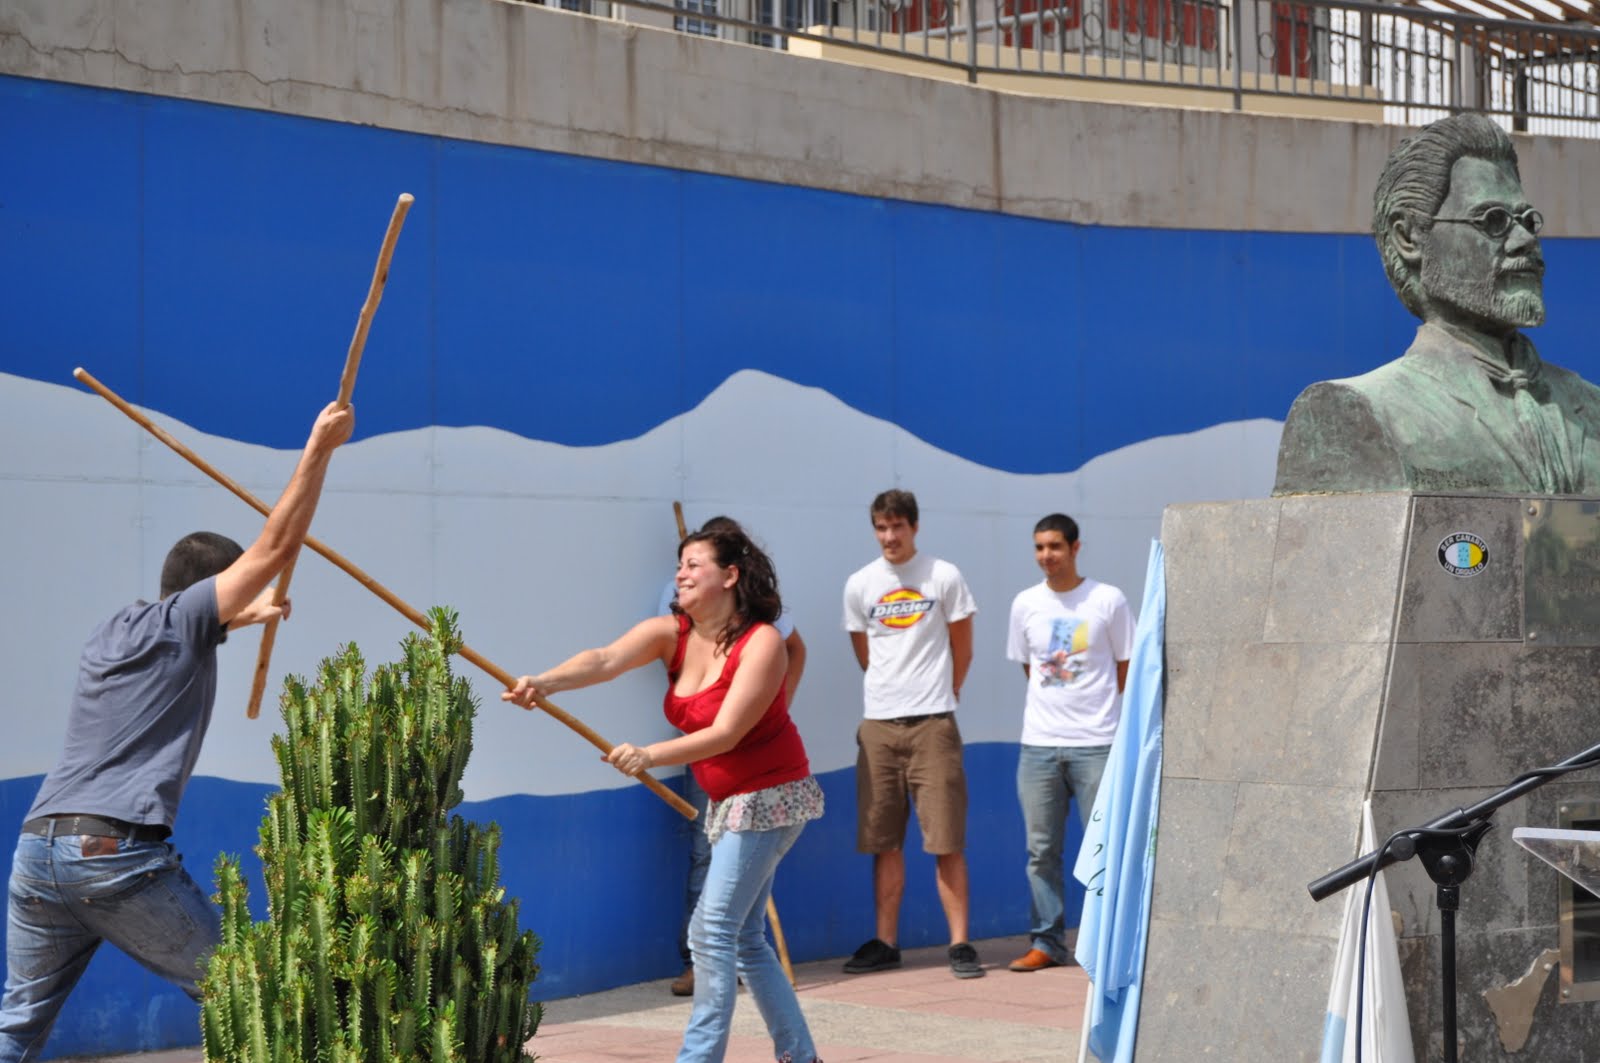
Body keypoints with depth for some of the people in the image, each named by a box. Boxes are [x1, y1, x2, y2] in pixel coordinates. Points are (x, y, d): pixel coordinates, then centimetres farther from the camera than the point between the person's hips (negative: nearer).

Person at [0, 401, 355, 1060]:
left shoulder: (112, 632, 23)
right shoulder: (182, 619, 2)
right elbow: (276, 548, -2)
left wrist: (245, 616, 57)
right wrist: (319, 450, 1)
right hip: (117, 855, -7)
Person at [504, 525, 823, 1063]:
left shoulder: (761, 643, -20)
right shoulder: (670, 634, -3)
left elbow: (726, 734, -27)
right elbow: (605, 660, -22)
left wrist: (650, 755, -41)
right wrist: (546, 682, -41)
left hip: (769, 796, -8)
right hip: (727, 800, 8)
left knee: (713, 928, -13)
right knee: (744, 938, 14)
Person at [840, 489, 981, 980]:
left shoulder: (944, 577, -1)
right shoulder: (859, 585, 6)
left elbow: (962, 650, 7)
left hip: (932, 724, -3)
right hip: (879, 726, 3)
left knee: (947, 842, -4)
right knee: (885, 842, 7)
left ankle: (960, 944, -1)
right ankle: (885, 943, 14)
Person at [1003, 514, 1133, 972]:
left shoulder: (1108, 600, -1)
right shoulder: (1026, 604, 8)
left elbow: (1126, 671, 6)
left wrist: (1093, 706, 6)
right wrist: (1053, 701, 10)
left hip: (1096, 744, -3)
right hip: (1039, 744, 3)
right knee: (1041, 849, 4)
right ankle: (1046, 942, 12)